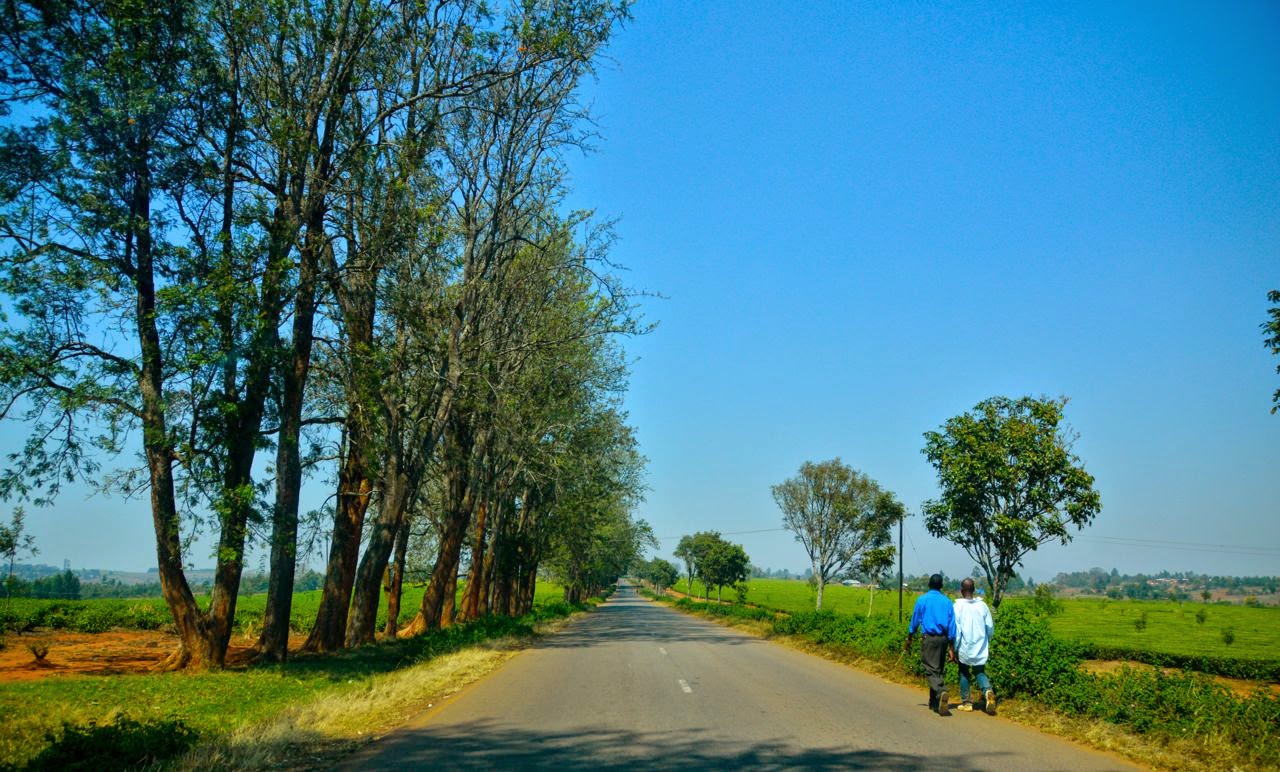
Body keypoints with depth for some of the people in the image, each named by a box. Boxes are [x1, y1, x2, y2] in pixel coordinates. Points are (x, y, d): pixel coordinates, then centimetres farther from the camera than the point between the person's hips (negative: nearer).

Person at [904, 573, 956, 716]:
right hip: (943, 639, 4)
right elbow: (952, 625, 3)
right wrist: (951, 648, 7)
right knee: (939, 670, 14)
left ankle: (941, 692, -33)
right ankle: (934, 701, 20)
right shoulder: (947, 602, 5)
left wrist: (909, 639, 17)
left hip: (928, 638, -3)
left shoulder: (922, 600, 0)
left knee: (931, 670, -8)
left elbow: (914, 621, 5)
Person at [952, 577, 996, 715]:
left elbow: (956, 630, -11)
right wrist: (987, 642, 22)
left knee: (964, 673, 14)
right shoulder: (982, 605, 0)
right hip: (981, 648, 2)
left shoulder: (958, 606, -10)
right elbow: (990, 627, 4)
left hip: (964, 648, -2)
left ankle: (966, 702, 15)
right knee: (980, 672, 13)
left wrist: (954, 649, -5)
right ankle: (988, 691, -15)